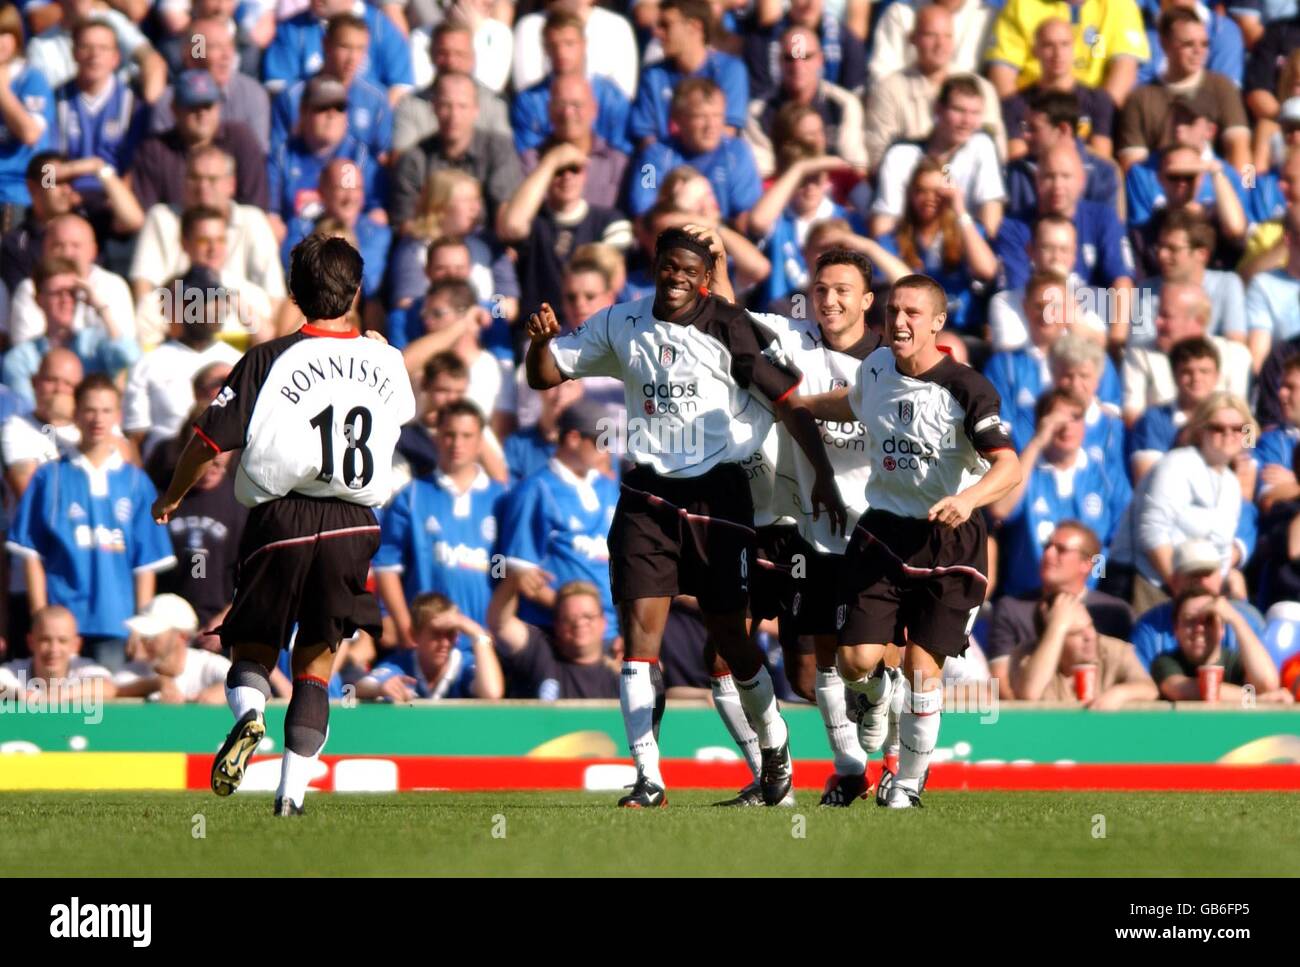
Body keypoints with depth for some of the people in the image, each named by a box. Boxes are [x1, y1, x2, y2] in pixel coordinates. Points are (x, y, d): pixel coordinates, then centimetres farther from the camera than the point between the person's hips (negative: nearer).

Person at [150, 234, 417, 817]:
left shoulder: (270, 360, -7)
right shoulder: (385, 362, 2)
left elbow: (211, 440, -5)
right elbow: (399, 419, 25)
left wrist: (172, 497, 11)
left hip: (281, 522, -2)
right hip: (352, 526, 2)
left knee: (253, 651, 11)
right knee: (315, 661, 11)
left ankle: (248, 714, -22)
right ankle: (292, 790, 2)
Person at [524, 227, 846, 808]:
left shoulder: (730, 330, -6)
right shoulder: (621, 325, 6)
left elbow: (790, 401, -5)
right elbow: (545, 376, 12)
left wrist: (823, 478, -11)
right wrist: (542, 340, -11)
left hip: (716, 496, -3)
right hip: (646, 496, 3)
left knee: (730, 636, 4)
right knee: (639, 629, -9)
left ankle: (775, 748, 30)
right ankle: (648, 779, -9)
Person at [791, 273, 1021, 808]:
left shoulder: (967, 390, -15)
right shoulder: (876, 366, 3)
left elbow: (1009, 466, -25)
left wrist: (969, 497, -43)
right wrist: (798, 403, 35)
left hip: (950, 541, -4)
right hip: (883, 530, 4)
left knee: (923, 665, -5)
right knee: (857, 661, -9)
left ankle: (909, 781, 16)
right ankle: (878, 693, 30)